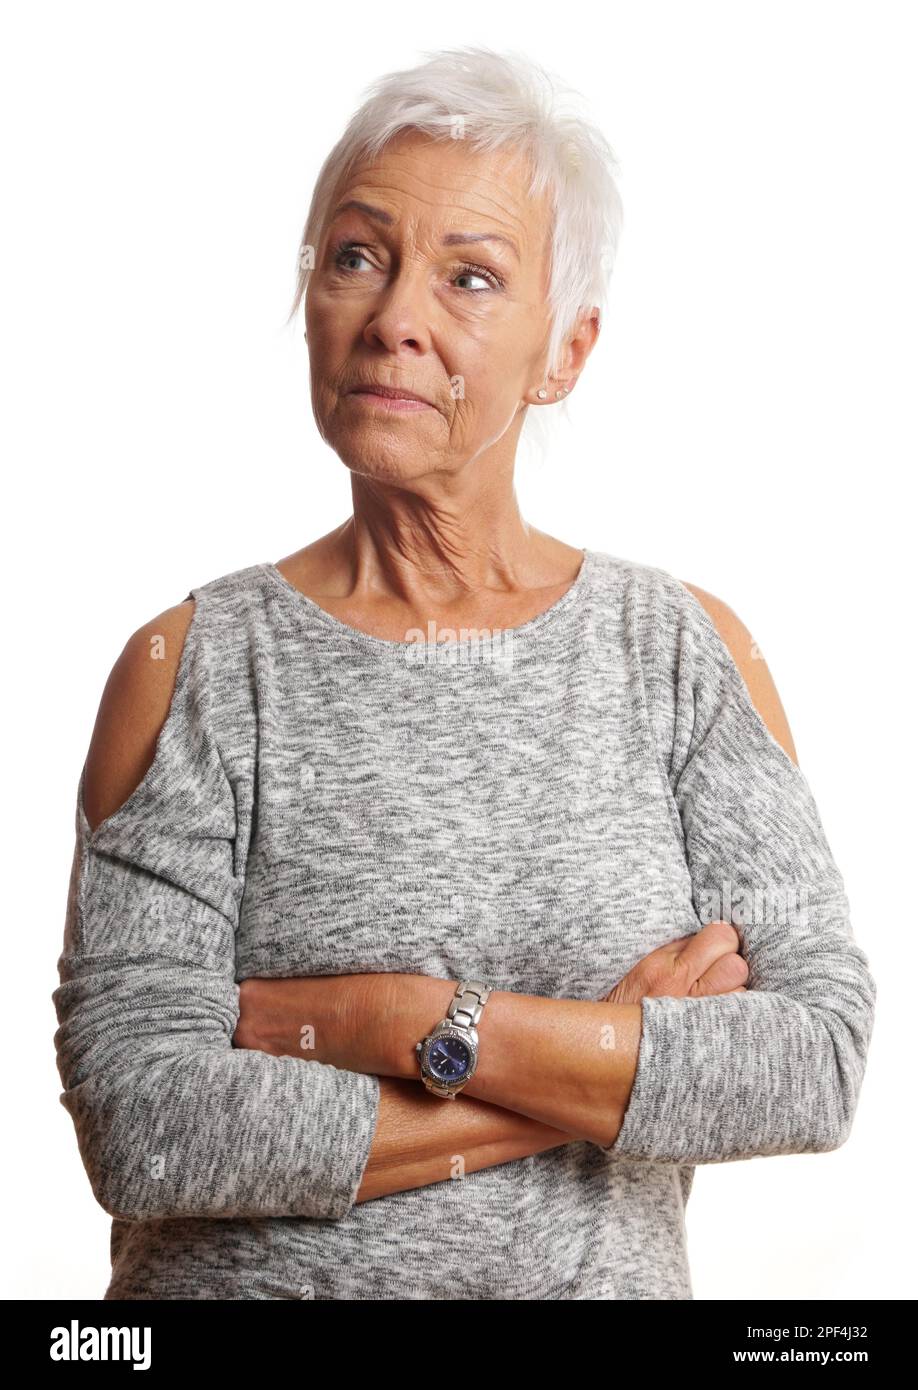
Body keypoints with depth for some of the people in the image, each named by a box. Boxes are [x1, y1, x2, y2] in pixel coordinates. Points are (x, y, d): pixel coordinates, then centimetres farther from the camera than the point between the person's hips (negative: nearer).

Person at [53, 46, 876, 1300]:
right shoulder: (195, 668, -11)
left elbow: (820, 1064, -14)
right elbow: (140, 1125, -20)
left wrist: (413, 1022, -22)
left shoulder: (690, 648, -6)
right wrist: (629, 1071, -20)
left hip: (609, 1273, 2)